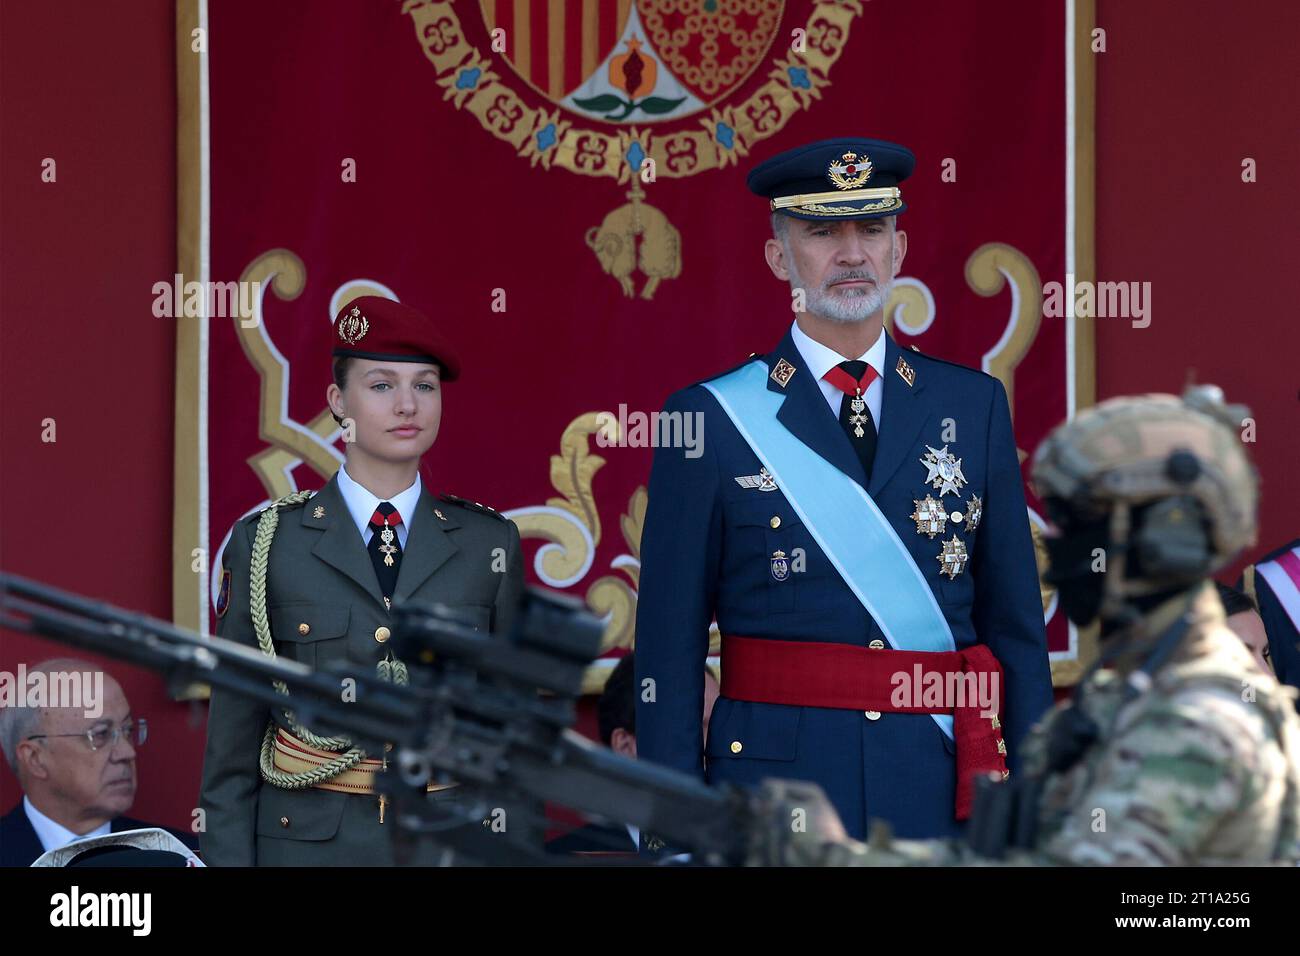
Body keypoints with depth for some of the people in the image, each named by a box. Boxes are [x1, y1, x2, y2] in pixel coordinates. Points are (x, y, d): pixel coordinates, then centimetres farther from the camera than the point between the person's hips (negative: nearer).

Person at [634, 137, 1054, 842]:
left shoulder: (973, 407, 10)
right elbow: (669, 649, 0)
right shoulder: (710, 419, 1)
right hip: (774, 785, -2)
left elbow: (1017, 626, 10)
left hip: (947, 800, 2)